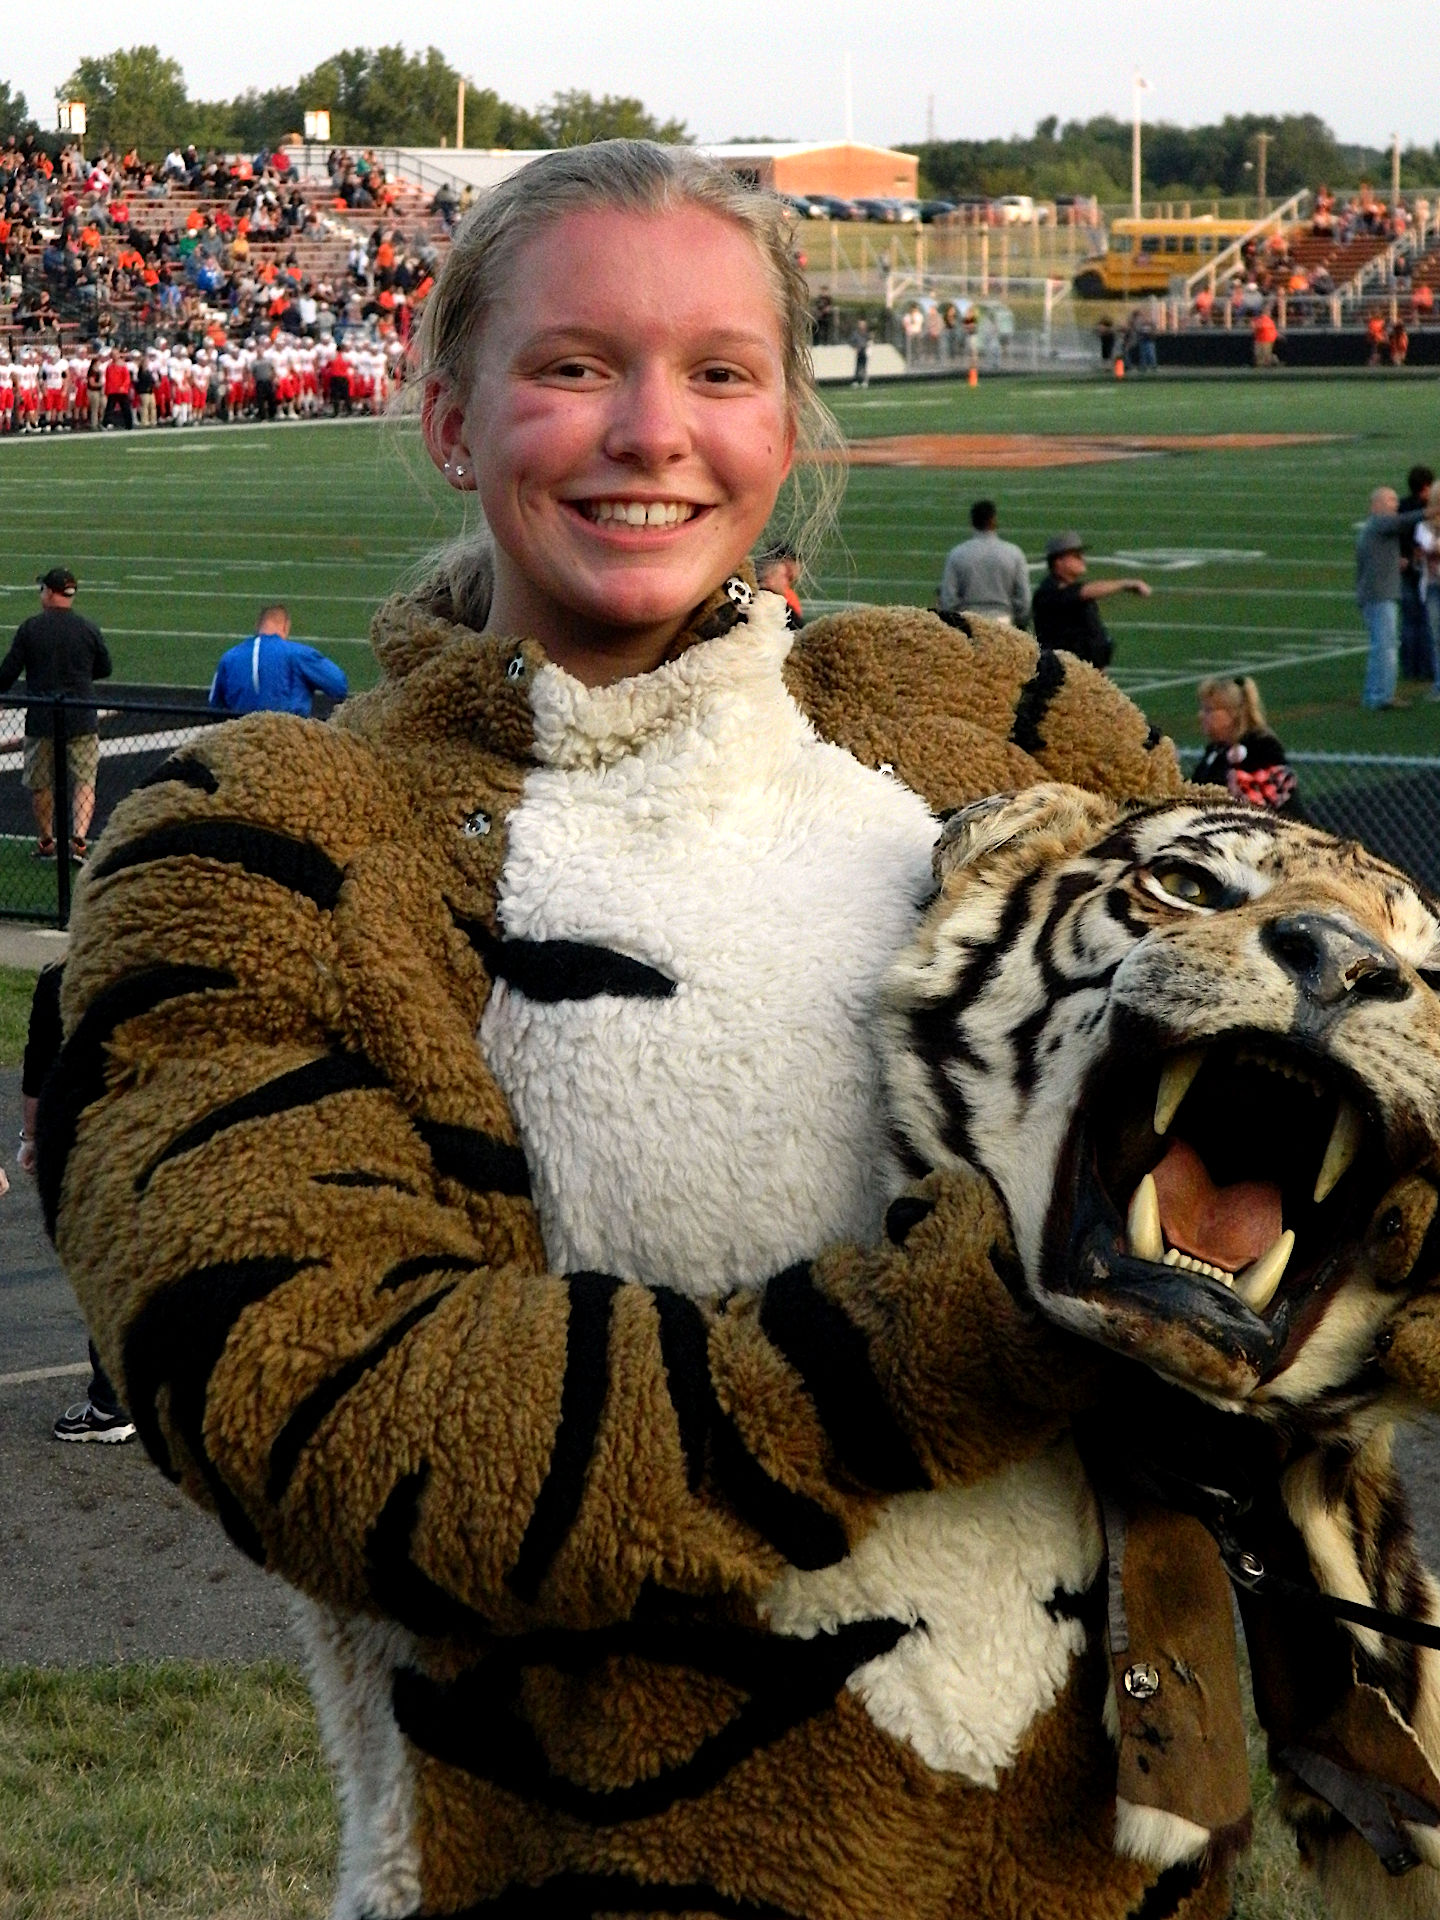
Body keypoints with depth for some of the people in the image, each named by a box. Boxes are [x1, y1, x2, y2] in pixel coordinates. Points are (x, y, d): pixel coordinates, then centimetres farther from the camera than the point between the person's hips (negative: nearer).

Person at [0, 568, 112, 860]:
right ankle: (78, 838, -13)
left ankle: (46, 842, 23)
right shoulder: (88, 629, -1)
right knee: (84, 781, 4)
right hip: (81, 719, 0)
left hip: (40, 718, 0)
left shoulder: (30, 628, -5)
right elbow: (105, 669, 11)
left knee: (41, 784, 14)